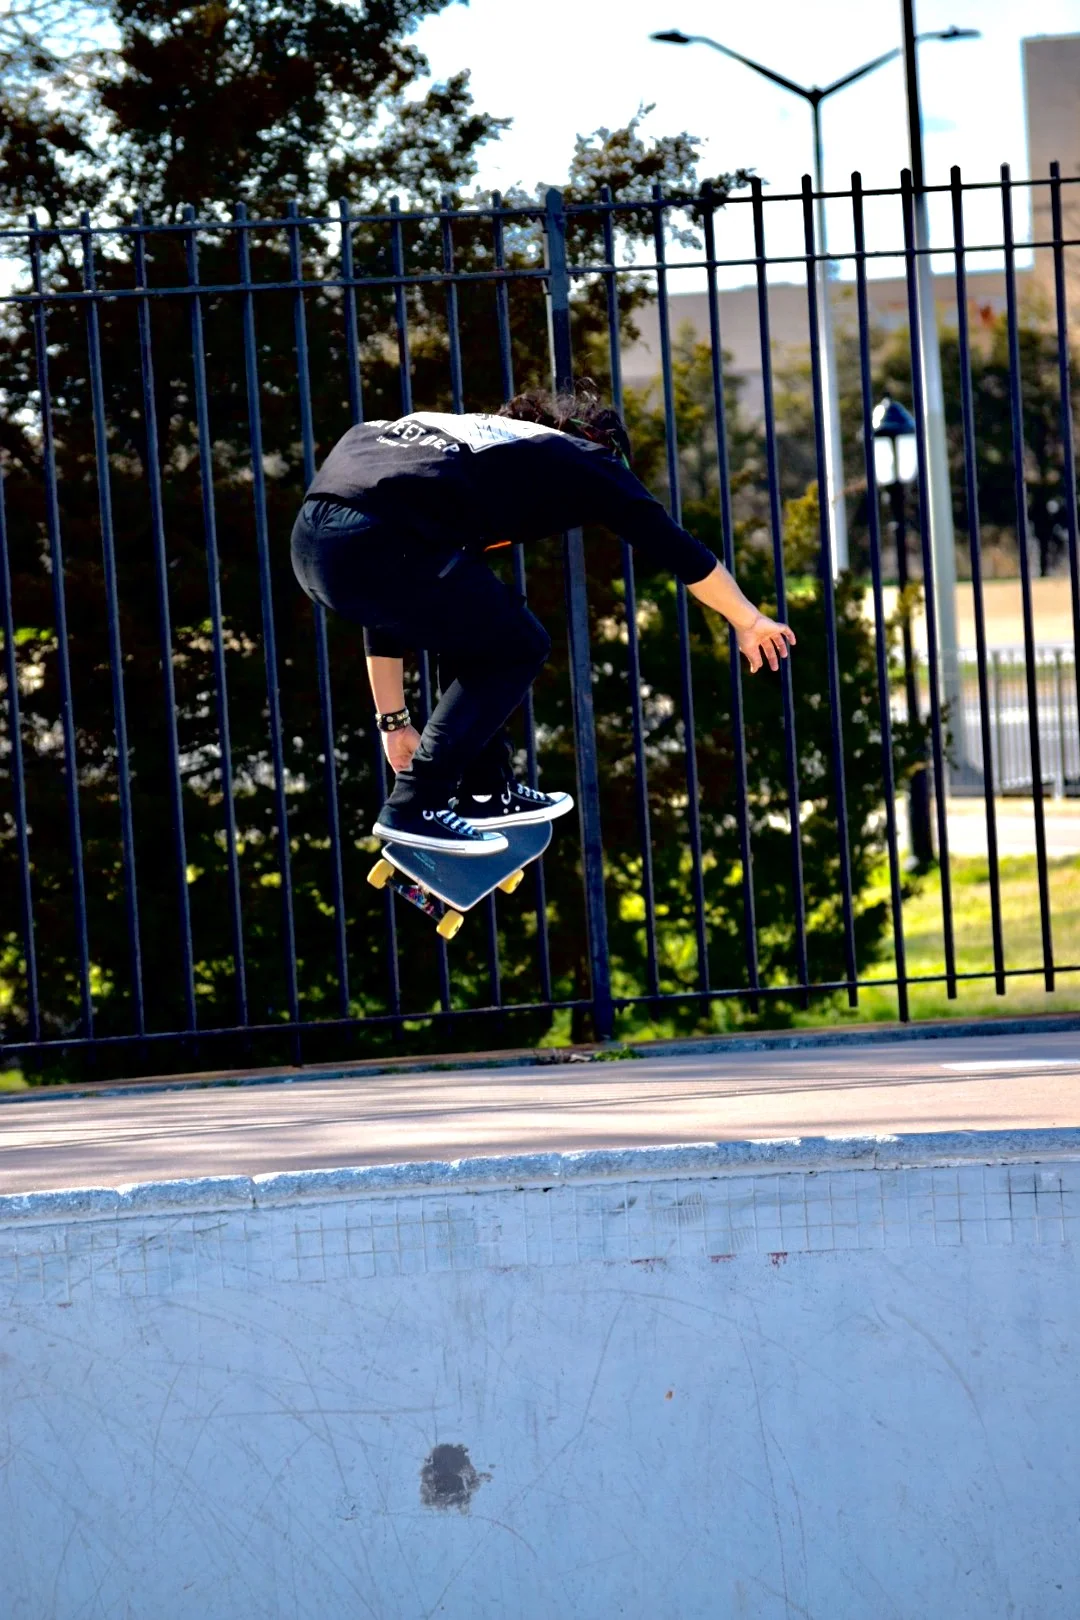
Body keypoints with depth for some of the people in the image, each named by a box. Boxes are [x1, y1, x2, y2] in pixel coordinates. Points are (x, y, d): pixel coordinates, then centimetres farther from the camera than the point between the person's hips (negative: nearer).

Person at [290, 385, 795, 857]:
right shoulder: (582, 456, 21)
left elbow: (388, 605, 38)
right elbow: (674, 548, 24)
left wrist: (393, 719, 42)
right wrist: (748, 621, 38)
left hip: (312, 536, 7)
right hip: (379, 546, -7)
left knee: (473, 627, 29)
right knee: (516, 648, 14)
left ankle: (483, 792, 32)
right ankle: (416, 807, 7)